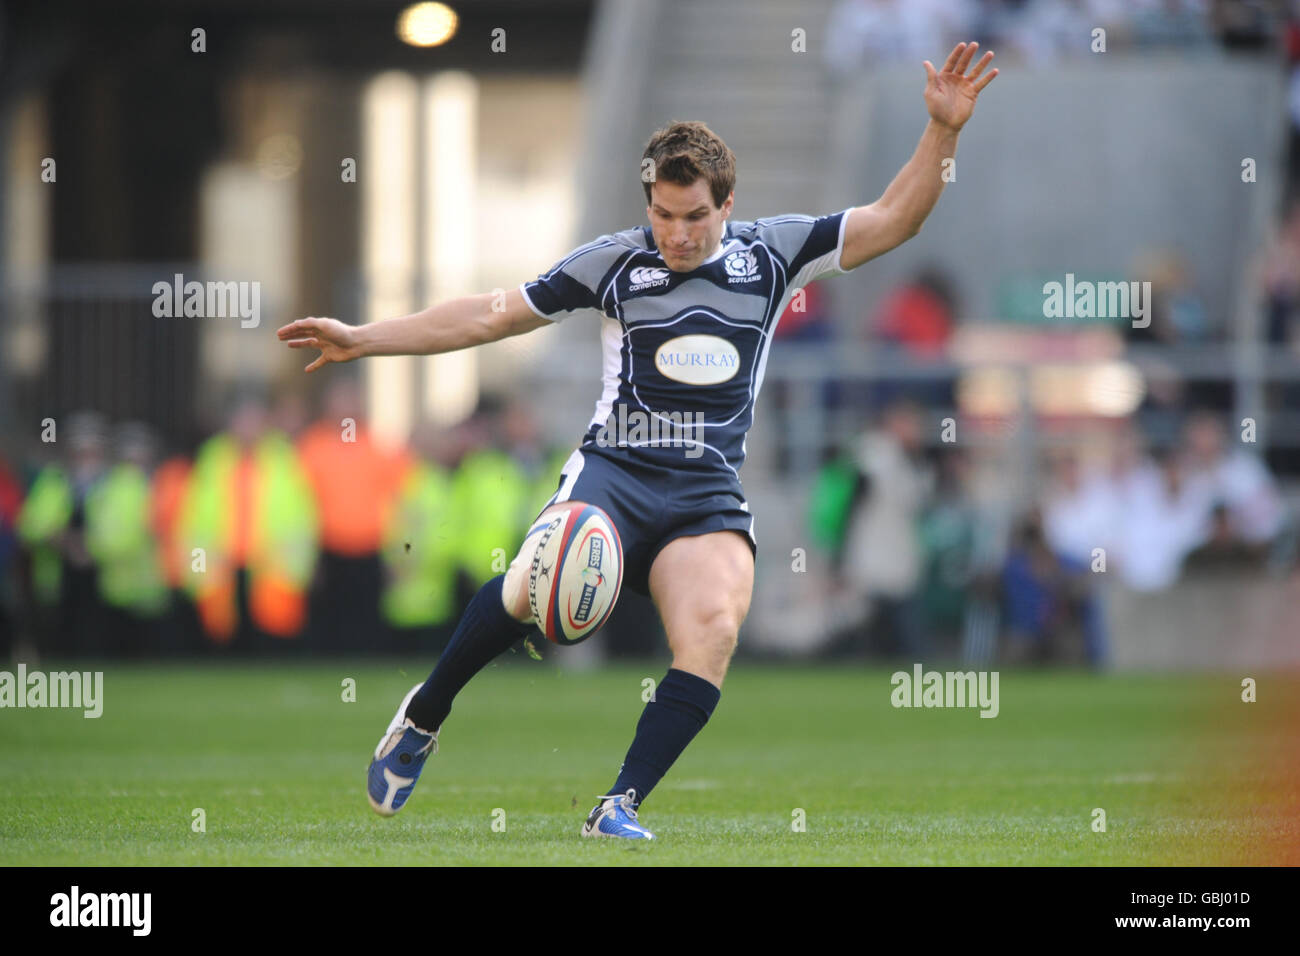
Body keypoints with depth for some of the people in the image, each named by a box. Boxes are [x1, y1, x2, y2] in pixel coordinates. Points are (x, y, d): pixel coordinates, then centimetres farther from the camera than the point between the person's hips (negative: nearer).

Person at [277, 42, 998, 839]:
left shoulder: (773, 253, 9)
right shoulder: (615, 263, 6)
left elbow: (891, 222, 9)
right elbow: (490, 316, 13)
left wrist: (944, 131, -5)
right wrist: (365, 339, 12)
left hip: (710, 498, 2)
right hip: (615, 469, -2)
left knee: (715, 626, -29)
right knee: (541, 586, -31)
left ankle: (620, 806, -25)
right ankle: (423, 718, -7)